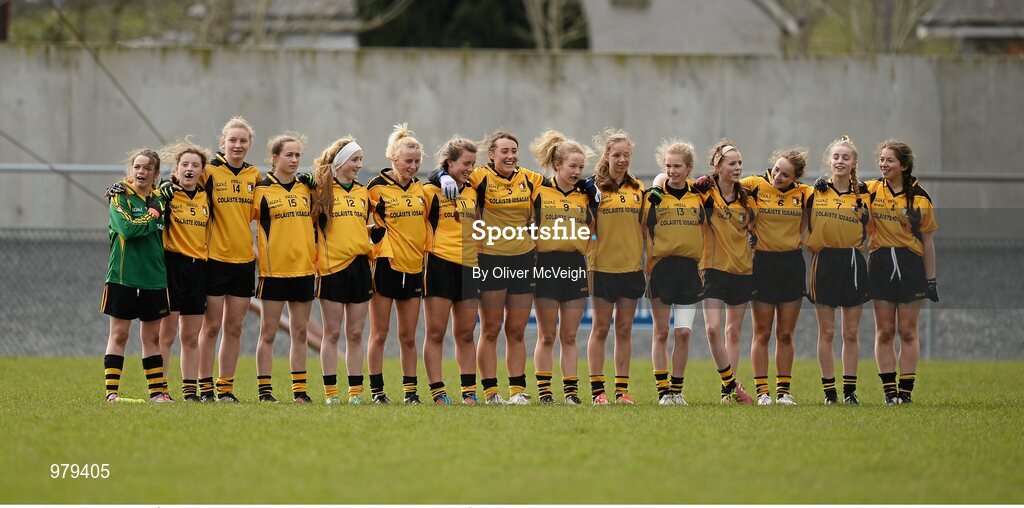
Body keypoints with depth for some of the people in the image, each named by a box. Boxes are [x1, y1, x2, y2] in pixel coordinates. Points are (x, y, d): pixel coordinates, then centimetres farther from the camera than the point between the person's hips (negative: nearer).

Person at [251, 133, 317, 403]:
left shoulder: (306, 188, 10)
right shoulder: (262, 190, -4)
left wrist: (316, 256, 13)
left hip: (303, 269, 4)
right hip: (273, 269, -4)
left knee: (300, 332, 6)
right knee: (268, 332, -1)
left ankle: (300, 390, 9)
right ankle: (264, 389, 3)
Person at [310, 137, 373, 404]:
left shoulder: (364, 194, 14)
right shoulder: (321, 192, 0)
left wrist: (371, 255, 16)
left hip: (359, 267, 4)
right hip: (332, 268, -4)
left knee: (355, 334, 5)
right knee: (332, 333, -1)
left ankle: (356, 391, 6)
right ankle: (330, 391, 1)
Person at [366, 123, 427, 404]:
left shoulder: (419, 188, 10)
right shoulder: (377, 187, -4)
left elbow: (425, 223, 18)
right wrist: (374, 234, -13)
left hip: (413, 266, 4)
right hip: (385, 265, -4)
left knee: (408, 336, 7)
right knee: (379, 333, 0)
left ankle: (410, 390, 9)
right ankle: (376, 390, 4)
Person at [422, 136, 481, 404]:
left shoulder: (472, 192, 15)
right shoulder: (431, 190, -3)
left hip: (468, 266, 6)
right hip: (440, 264, -6)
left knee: (465, 334, 8)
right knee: (436, 333, -3)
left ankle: (469, 390, 10)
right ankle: (437, 391, -3)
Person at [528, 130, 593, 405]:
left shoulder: (585, 196, 11)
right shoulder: (539, 191, -1)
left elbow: (592, 231, 17)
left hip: (575, 268, 3)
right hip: (546, 265, -3)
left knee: (569, 336, 5)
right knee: (547, 336, 1)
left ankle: (571, 390, 7)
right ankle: (544, 391, 6)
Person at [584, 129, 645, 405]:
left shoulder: (638, 189, 10)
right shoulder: (594, 187, -2)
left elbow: (644, 226, 16)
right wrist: (586, 257, -9)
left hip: (631, 267, 3)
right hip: (603, 266, -3)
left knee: (625, 329, 6)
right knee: (601, 328, 0)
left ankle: (622, 390, 9)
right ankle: (597, 390, 3)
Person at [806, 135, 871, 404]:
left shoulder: (862, 195, 6)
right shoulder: (816, 192, 3)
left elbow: (867, 229, 11)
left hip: (853, 263, 1)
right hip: (824, 262, -1)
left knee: (851, 333, 4)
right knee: (827, 332, 0)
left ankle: (850, 389, 10)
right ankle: (829, 390, 5)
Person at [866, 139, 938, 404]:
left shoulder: (920, 197, -1)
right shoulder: (872, 190, 3)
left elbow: (927, 241, 3)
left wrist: (931, 279, 3)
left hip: (911, 264, -2)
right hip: (881, 262, 2)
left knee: (908, 332, 1)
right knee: (884, 332, 2)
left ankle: (906, 390, 6)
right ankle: (889, 390, 6)